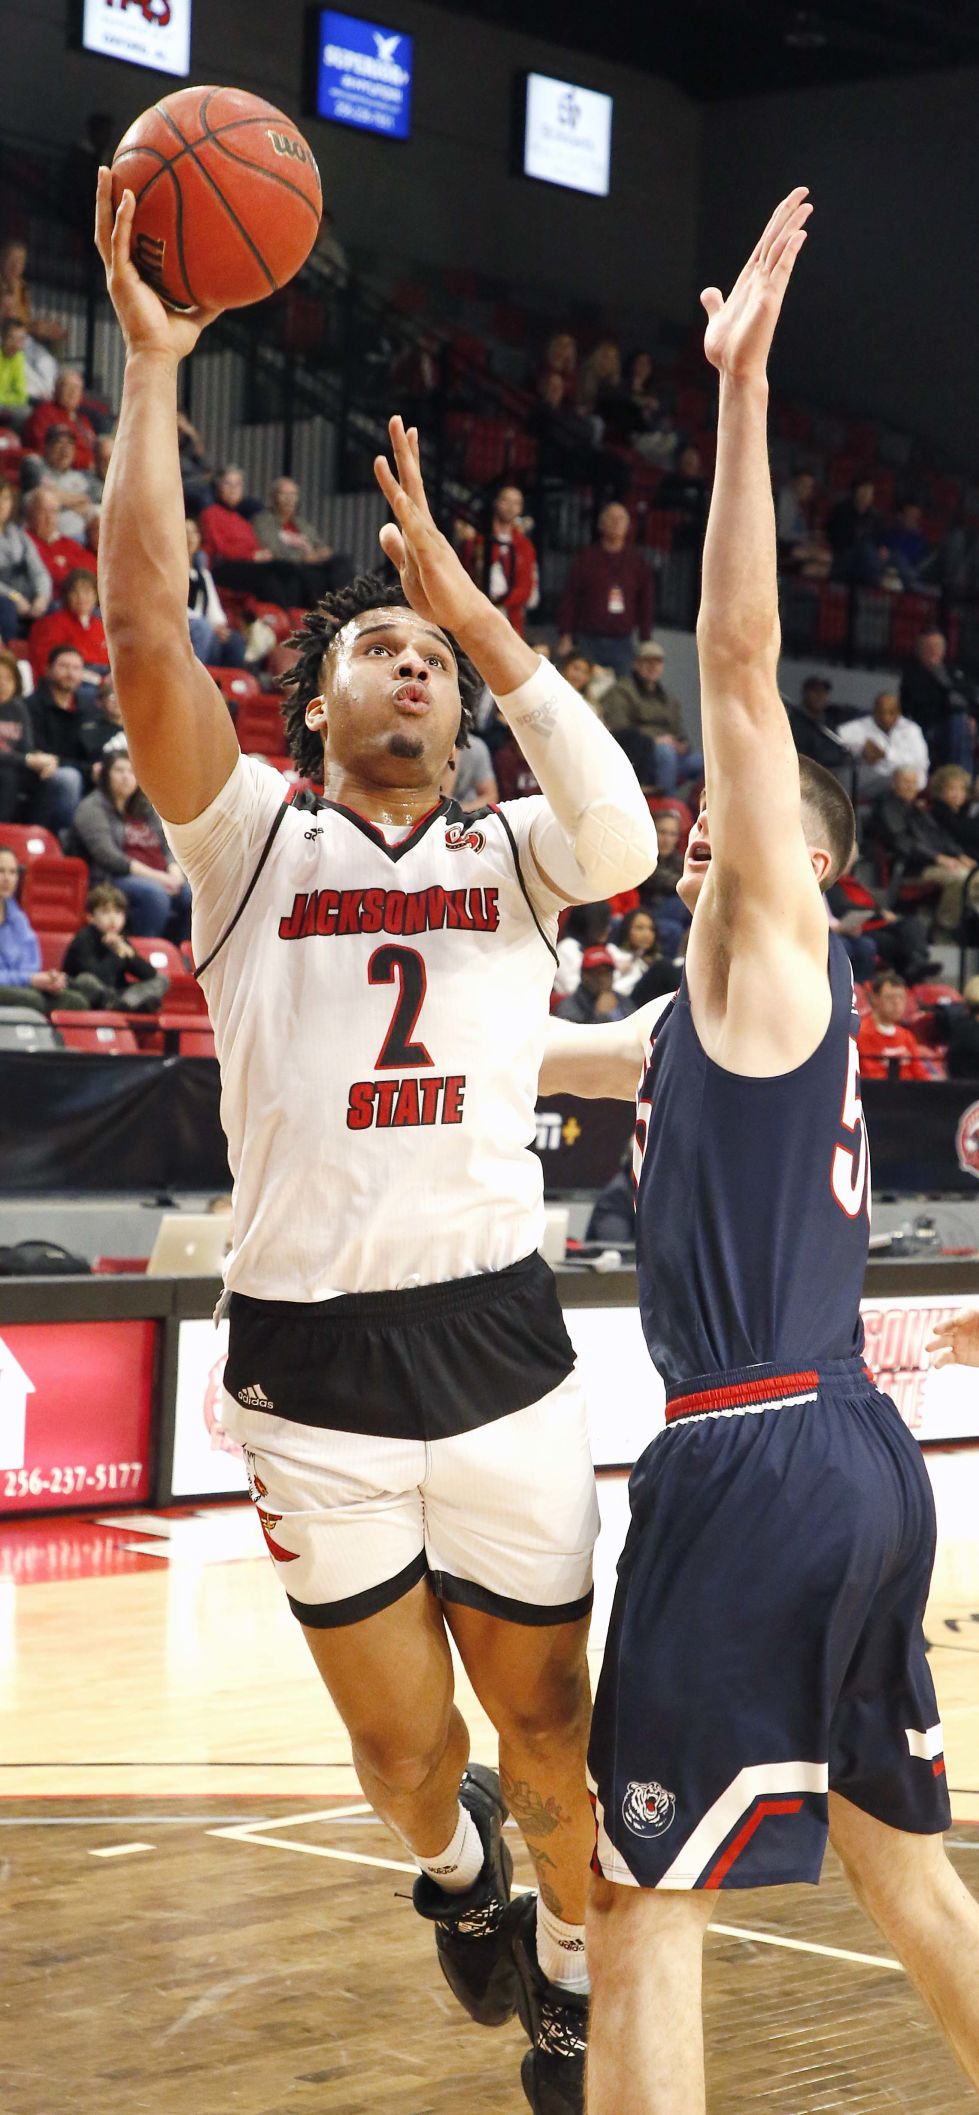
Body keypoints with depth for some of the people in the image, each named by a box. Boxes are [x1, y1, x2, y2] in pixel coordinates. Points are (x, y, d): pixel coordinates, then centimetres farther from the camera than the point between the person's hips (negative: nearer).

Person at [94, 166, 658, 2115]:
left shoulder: (513, 855, 8)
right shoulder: (256, 839, 5)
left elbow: (624, 833, -16)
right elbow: (143, 630, -10)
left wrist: (454, 582, -15)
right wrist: (151, 364, -10)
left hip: (499, 1347, 1)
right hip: (309, 1364, -1)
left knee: (554, 1730, 10)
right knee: (402, 1749, 12)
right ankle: (450, 1865, 48)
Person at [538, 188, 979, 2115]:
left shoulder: (780, 946, -3)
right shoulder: (700, 1018, 20)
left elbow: (740, 667, -14)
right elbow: (509, 1048, 35)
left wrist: (741, 392, -16)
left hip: (757, 1463, -10)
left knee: (641, 1907, -7)